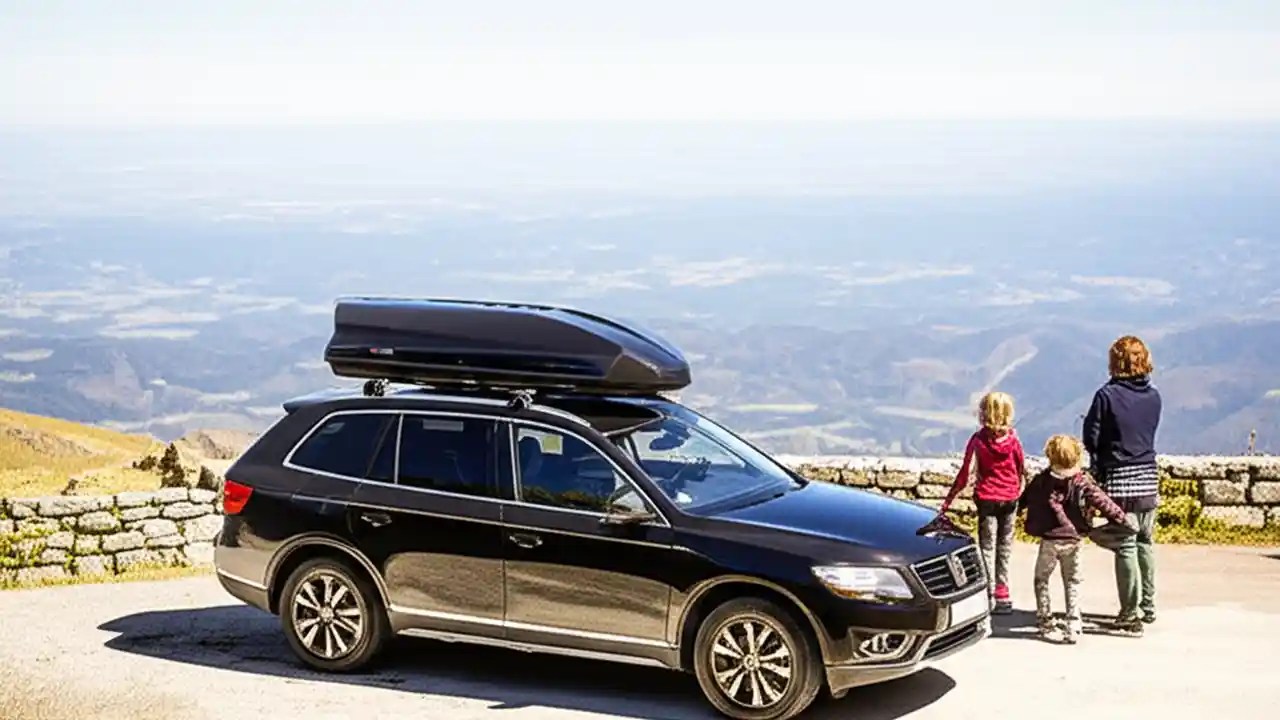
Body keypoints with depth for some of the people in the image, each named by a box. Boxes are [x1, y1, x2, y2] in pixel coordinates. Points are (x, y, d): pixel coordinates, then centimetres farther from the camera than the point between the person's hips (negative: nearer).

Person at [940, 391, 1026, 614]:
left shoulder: (978, 440, -11)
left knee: (987, 548, 3)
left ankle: (989, 597, -2)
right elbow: (1022, 469, 4)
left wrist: (948, 501, -9)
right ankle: (1002, 596, 17)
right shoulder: (1012, 438, -3)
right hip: (1010, 497, 3)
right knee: (1005, 547, 12)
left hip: (987, 497, -3)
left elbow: (965, 473, -12)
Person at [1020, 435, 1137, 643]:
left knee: (1041, 580, 16)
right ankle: (1073, 627, 7)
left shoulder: (1040, 481, -4)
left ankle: (1045, 623, 14)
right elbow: (1104, 504, -10)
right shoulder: (1082, 485, -10)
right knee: (1072, 584, 13)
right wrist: (1125, 522, -1)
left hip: (1048, 541, 0)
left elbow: (1024, 499, 13)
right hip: (1072, 542, 0)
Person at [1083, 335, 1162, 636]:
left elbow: (1091, 438, -8)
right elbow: (1150, 432, 11)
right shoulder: (1153, 396, 2)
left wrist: (1099, 465, 10)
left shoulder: (1107, 395, -13)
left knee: (1125, 546, -2)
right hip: (1148, 476, 5)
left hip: (1118, 478, -5)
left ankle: (1130, 615, 1)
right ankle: (1148, 606, 25)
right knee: (1146, 543, 17)